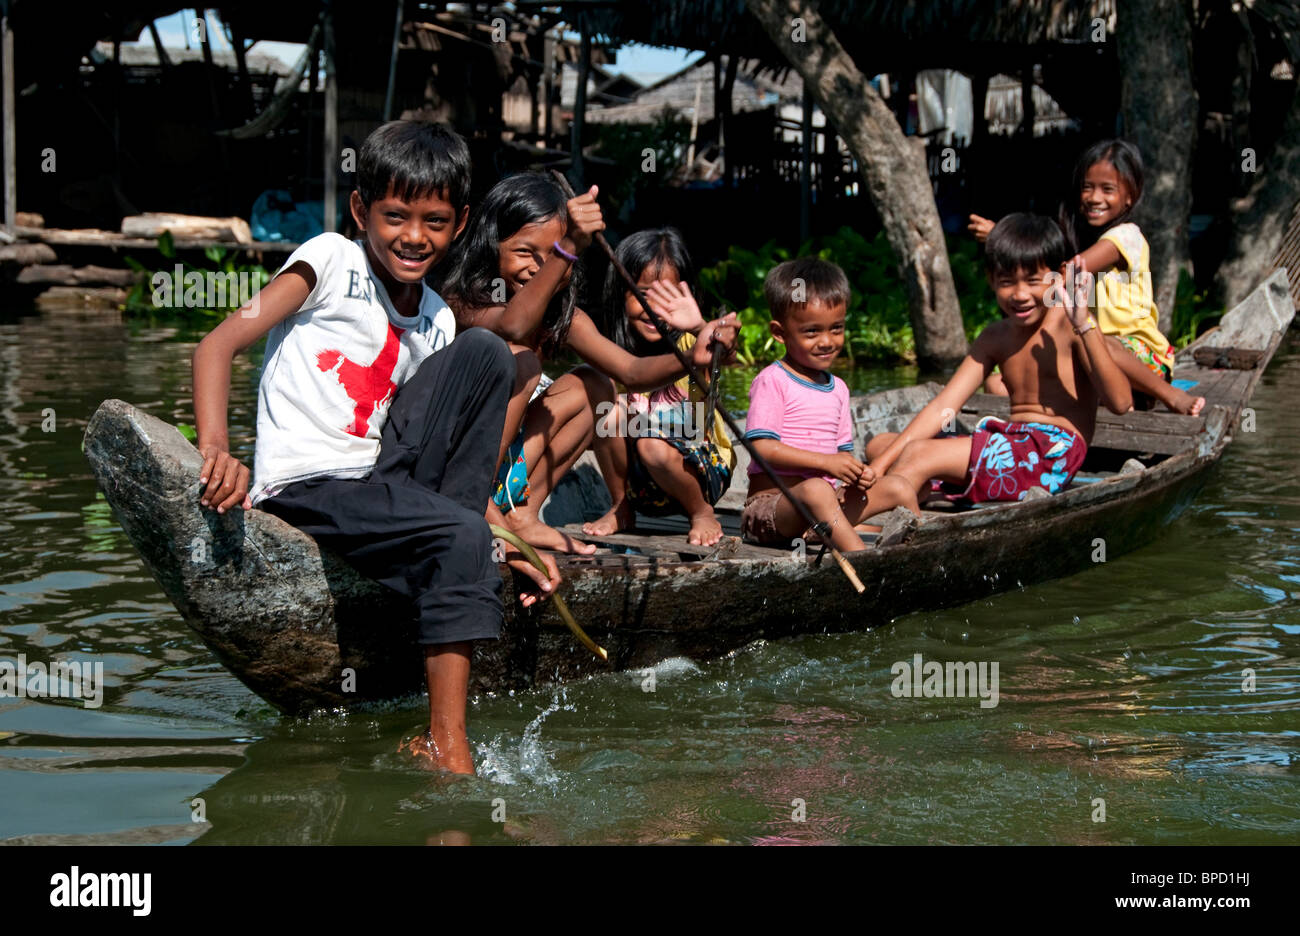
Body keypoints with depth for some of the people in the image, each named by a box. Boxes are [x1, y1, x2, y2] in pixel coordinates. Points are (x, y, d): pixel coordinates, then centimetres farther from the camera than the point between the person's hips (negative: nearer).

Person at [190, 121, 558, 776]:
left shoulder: (436, 322, 15)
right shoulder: (332, 261, -2)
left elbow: (453, 451, 16)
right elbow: (218, 344, -12)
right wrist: (216, 450, -29)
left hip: (381, 482, 6)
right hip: (304, 489, -6)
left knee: (484, 354, -5)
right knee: (460, 539, -27)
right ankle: (445, 745, -23)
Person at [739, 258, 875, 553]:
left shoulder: (838, 388, 18)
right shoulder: (772, 381, -6)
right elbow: (763, 447, -17)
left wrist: (856, 473, -3)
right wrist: (826, 462, -23)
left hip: (831, 502, 8)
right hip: (769, 502, -8)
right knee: (815, 489, -37)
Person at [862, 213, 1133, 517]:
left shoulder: (1070, 324, -5)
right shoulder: (994, 339, 15)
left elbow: (1120, 402, -16)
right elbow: (943, 407, 6)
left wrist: (1085, 325, -22)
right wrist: (879, 466, -5)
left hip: (1054, 450, -9)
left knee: (918, 453, -24)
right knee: (880, 444, 3)